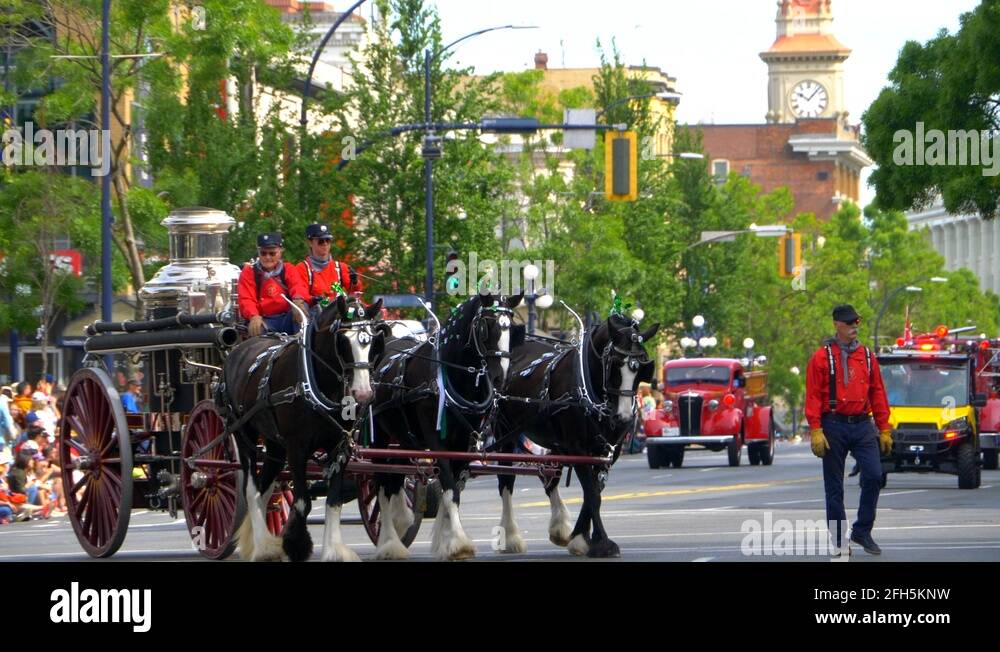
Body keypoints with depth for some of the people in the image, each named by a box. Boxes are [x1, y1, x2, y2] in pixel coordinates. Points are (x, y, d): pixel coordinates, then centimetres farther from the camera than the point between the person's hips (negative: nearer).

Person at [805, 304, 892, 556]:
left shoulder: (867, 356, 10)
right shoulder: (822, 357, -2)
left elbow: (878, 394, 11)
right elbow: (813, 397, -5)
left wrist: (884, 430, 8)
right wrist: (816, 431, -13)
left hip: (862, 425, 3)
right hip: (834, 426, -3)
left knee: (873, 475, -9)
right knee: (834, 486, 2)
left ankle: (862, 531, 5)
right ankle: (839, 539, 10)